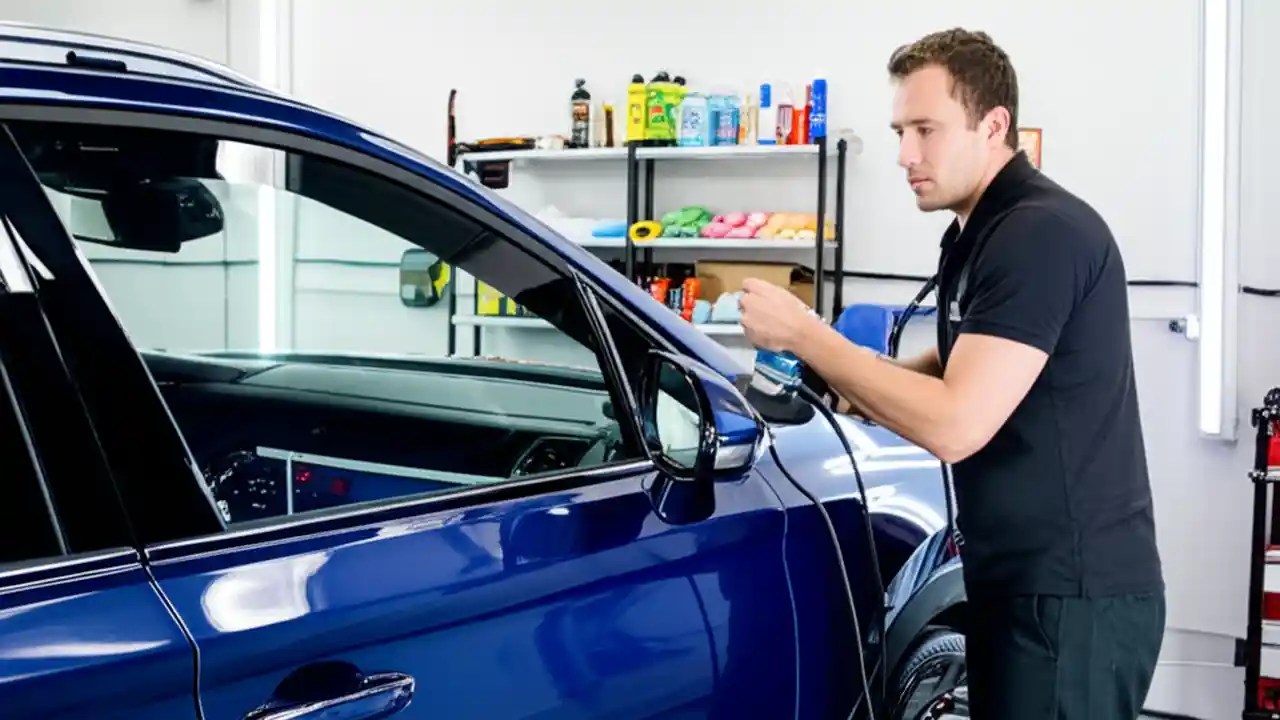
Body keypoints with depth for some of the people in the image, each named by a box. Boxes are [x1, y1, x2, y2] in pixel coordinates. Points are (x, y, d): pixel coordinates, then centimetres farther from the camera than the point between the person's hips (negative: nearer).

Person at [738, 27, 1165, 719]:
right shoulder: (975, 233, 12)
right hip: (1020, 582, 10)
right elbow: (958, 373, 22)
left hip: (1075, 596, -10)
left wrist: (803, 334, -18)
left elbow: (955, 426, -25)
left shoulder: (1042, 232, -19)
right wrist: (836, 368, 3)